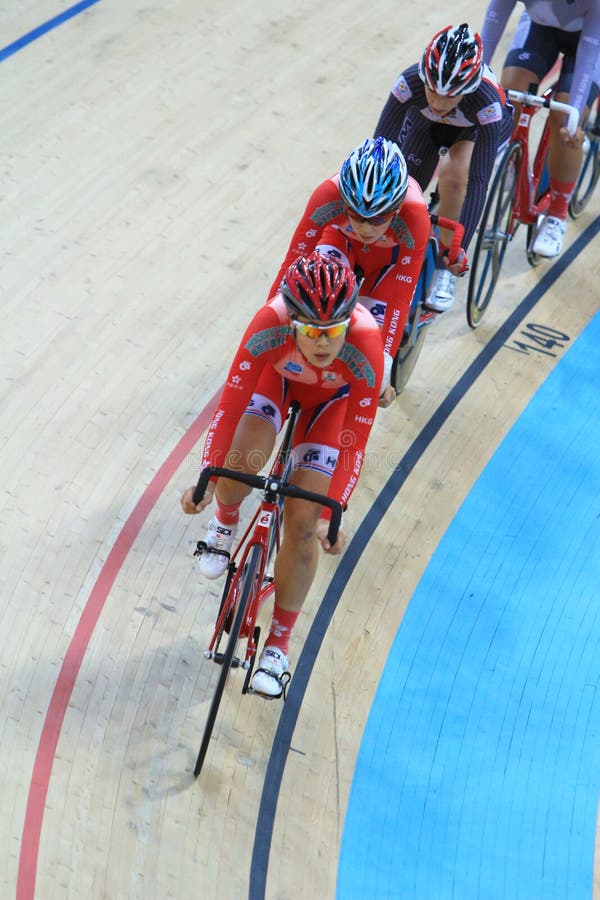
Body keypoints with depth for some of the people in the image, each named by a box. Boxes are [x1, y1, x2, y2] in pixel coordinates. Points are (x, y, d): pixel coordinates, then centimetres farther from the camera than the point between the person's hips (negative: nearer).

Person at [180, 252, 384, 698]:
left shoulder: (365, 345, -40)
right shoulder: (270, 325, -39)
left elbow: (355, 440, -32)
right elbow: (232, 402, -32)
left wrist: (331, 515, -31)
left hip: (332, 398, -1)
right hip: (280, 375, 1)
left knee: (302, 521, -8)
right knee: (242, 460, -28)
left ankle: (278, 643, 10)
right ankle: (225, 522, 11)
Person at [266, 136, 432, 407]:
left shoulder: (414, 216, -41)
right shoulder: (328, 194, -40)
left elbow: (400, 298, -36)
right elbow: (293, 261, -33)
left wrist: (382, 368, -37)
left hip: (391, 254, -1)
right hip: (343, 239, 1)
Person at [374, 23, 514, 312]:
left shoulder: (487, 102, -42)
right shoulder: (410, 81, -38)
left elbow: (480, 177, -37)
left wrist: (458, 242, -36)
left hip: (476, 126, -3)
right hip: (425, 122, 3)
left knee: (455, 176, -30)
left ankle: (448, 269, -15)